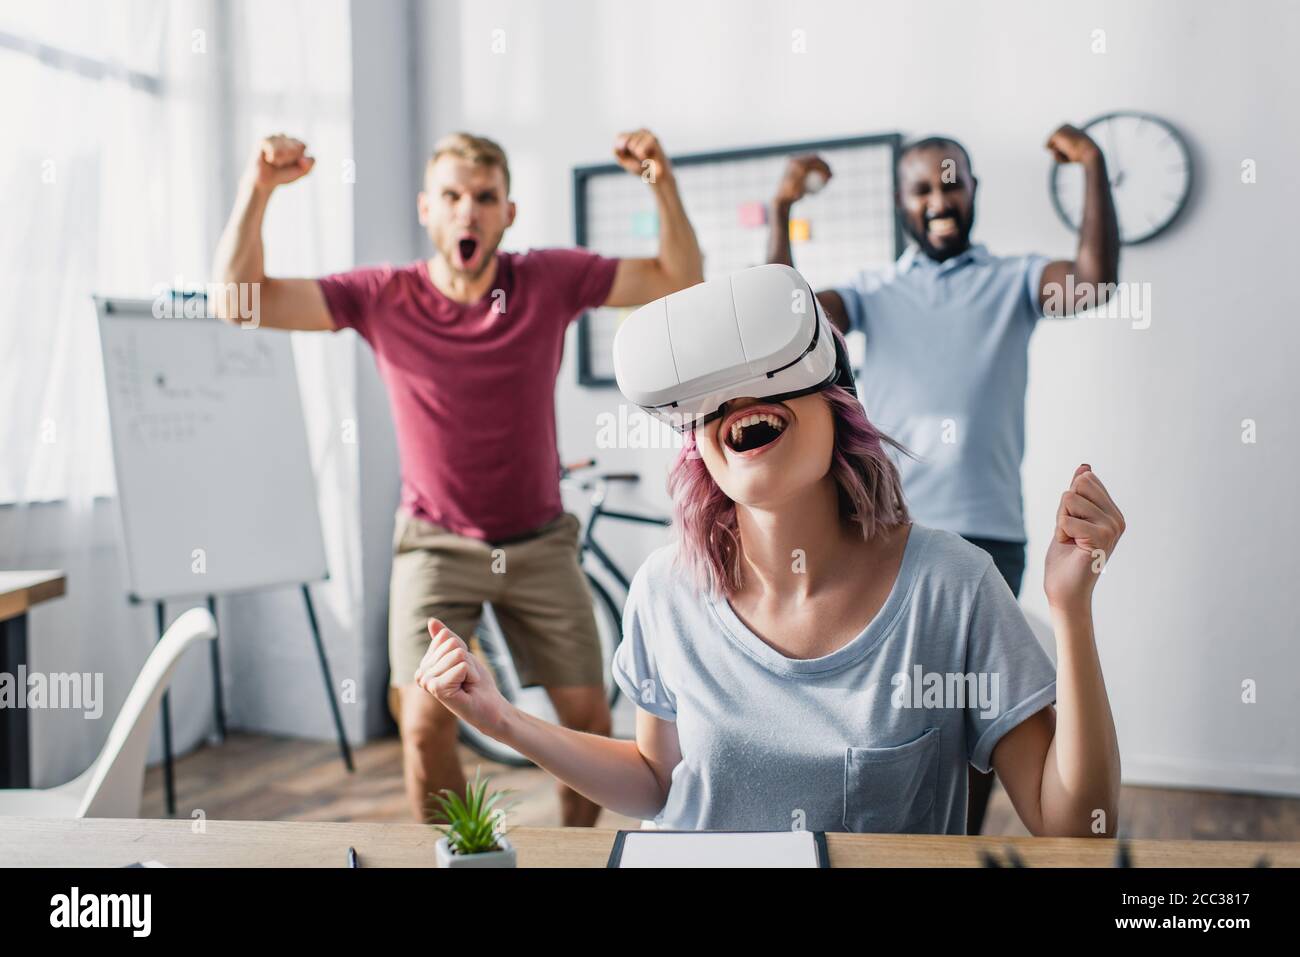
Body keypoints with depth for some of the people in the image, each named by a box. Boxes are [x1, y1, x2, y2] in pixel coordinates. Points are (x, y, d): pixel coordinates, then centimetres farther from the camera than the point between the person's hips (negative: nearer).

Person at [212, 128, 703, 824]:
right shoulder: (383, 297, -11)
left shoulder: (549, 280, -8)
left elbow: (680, 282, -6)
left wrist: (662, 185, -21)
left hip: (539, 541, 2)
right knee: (425, 723, -13)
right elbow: (238, 299, -15)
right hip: (436, 542, -1)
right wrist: (258, 188, -27)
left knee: (589, 719, 4)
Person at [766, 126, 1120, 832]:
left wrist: (1095, 169, -15)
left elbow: (1096, 280, -10)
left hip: (986, 533, -1)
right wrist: (782, 211, -12)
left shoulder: (1013, 281, 9)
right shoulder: (874, 292, 11)